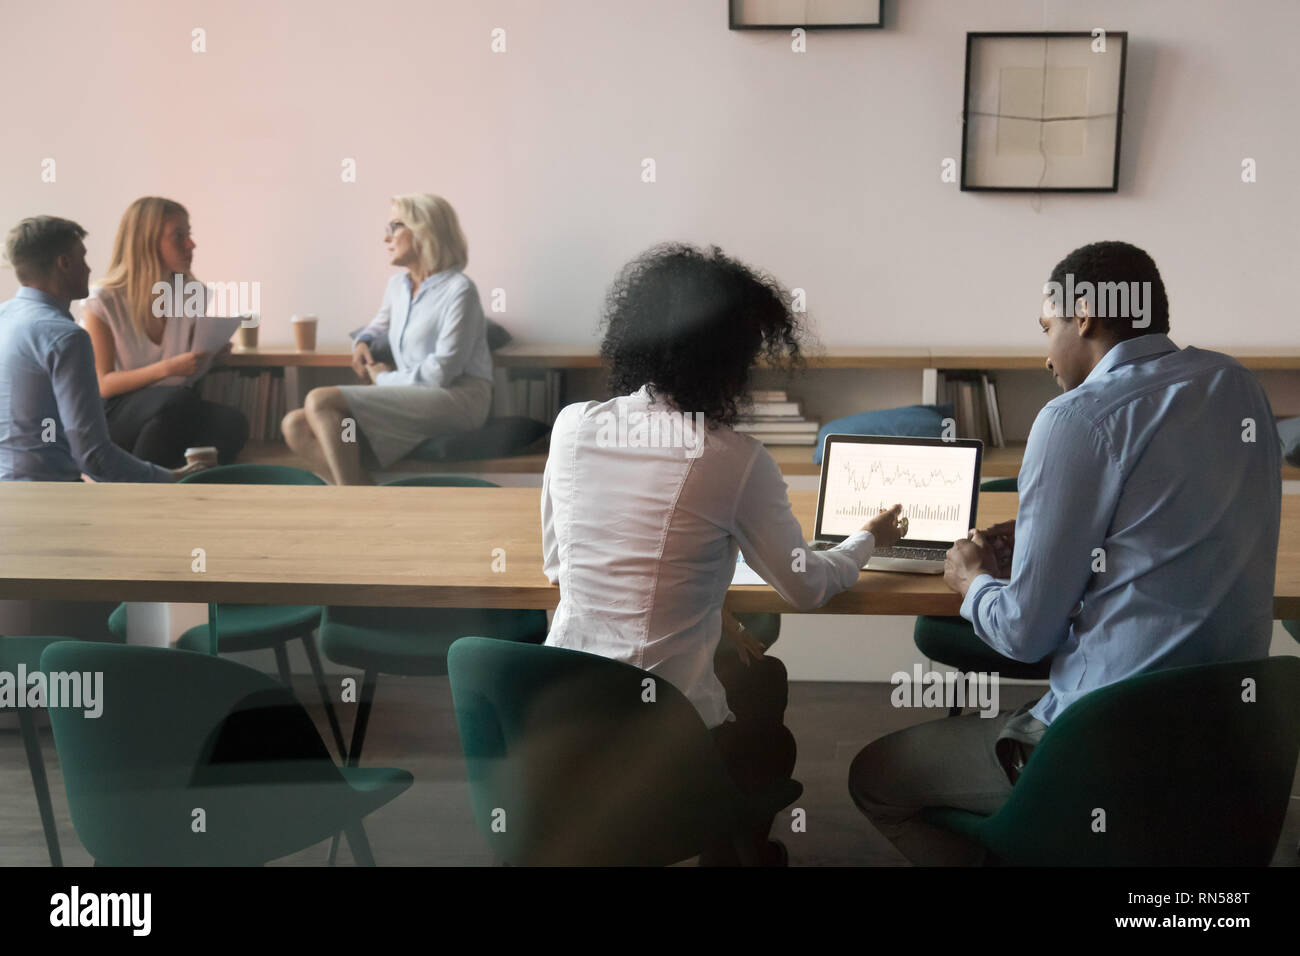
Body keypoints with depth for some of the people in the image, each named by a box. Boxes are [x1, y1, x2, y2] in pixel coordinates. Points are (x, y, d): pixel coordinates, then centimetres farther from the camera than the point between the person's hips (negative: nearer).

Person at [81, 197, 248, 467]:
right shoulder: (102, 303, -8)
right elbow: (102, 385, -11)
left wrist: (210, 351, -8)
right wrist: (167, 368, -24)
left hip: (174, 415, 4)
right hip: (114, 414, -4)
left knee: (232, 423, -29)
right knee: (178, 399, -37)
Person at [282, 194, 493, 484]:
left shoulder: (458, 290, -9)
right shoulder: (397, 285, 17)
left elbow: (441, 372, -15)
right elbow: (382, 324, 39)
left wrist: (384, 378, -1)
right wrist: (364, 341, 15)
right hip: (412, 398, 9)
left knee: (321, 401, -22)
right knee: (296, 426, -7)